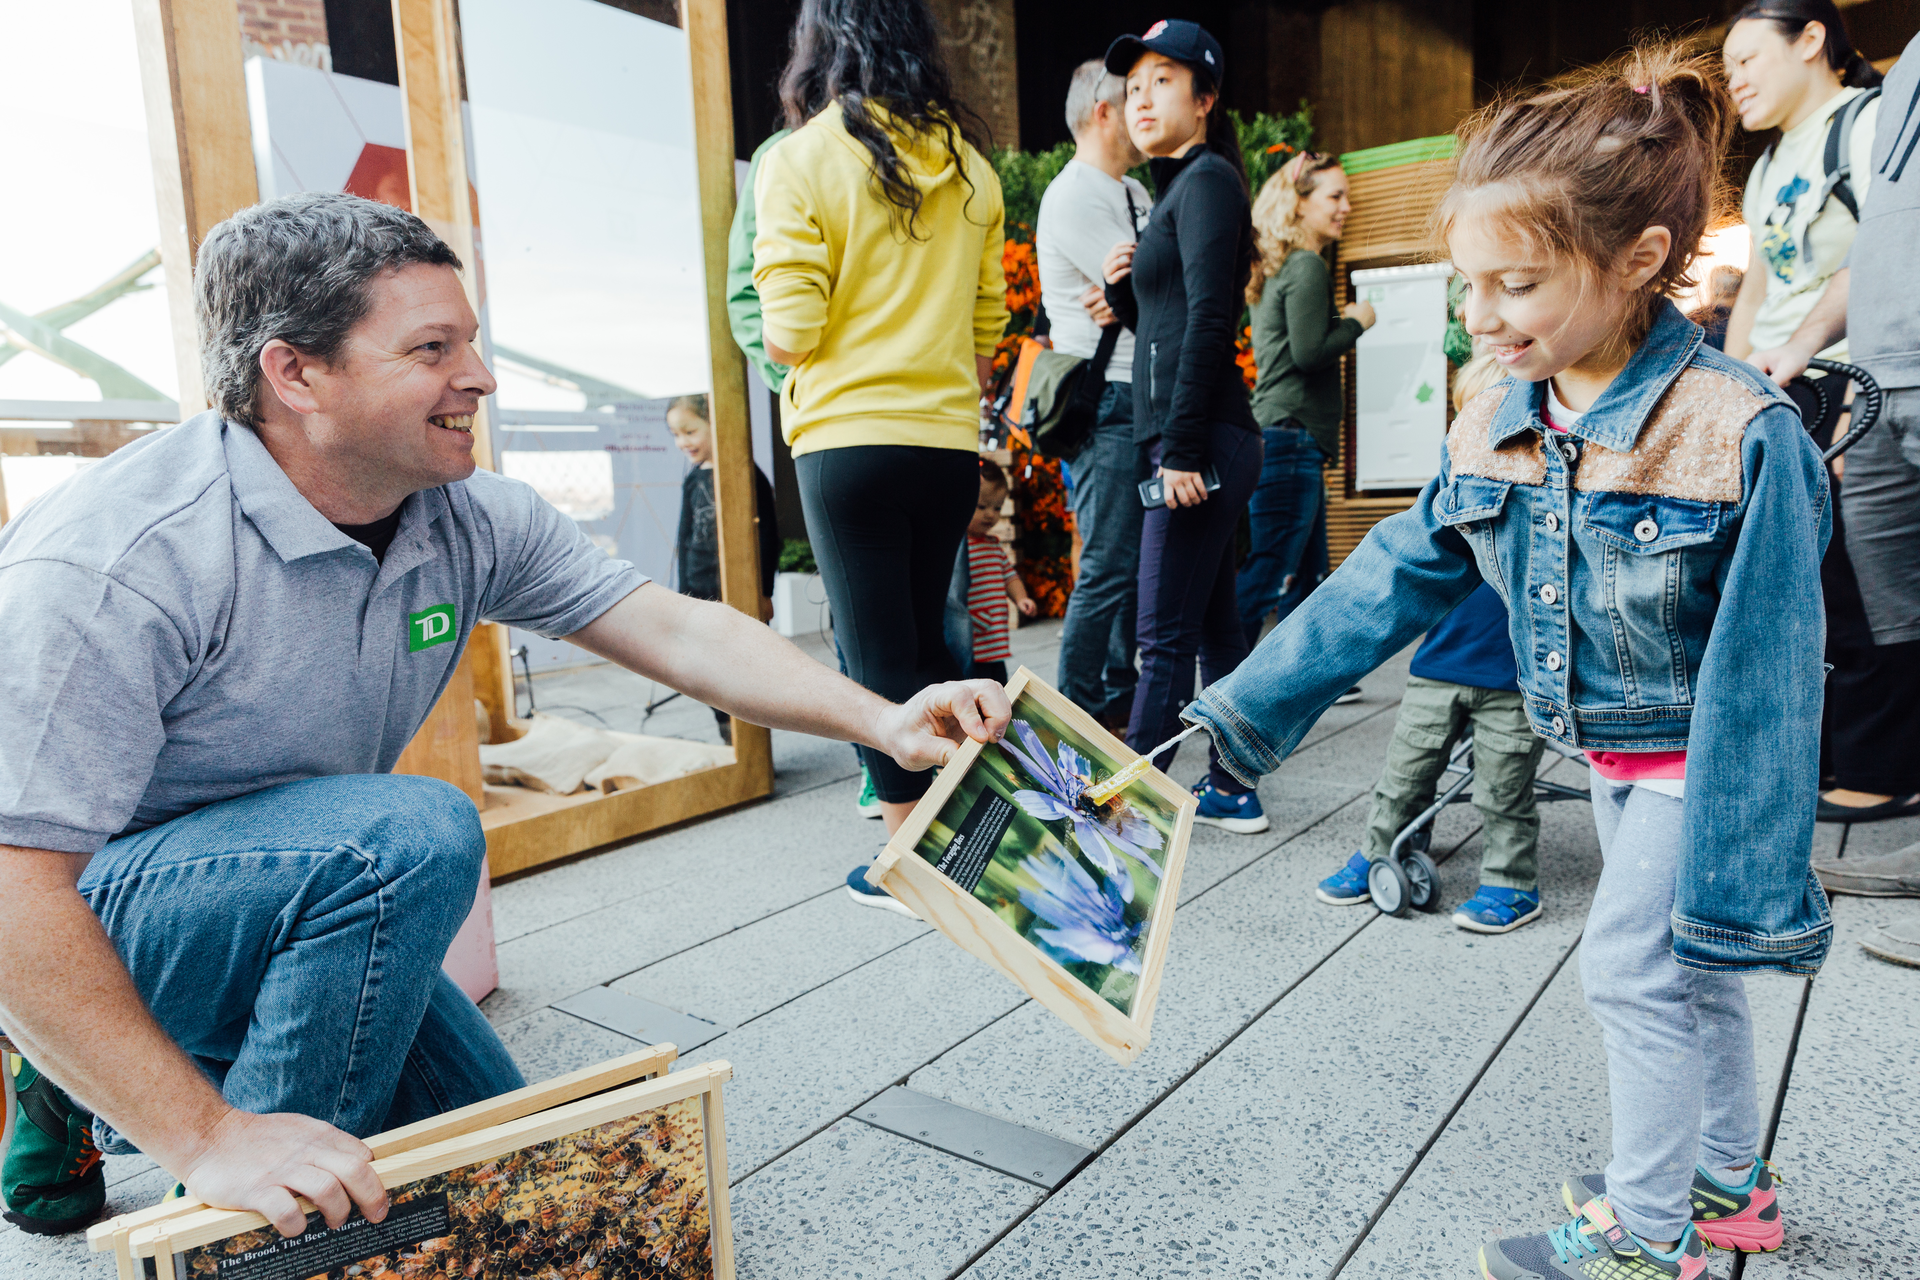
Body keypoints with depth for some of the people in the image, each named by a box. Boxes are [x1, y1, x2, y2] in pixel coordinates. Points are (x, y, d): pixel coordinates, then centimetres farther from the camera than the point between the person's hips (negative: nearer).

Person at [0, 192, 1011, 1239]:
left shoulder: (471, 522, -9)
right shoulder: (116, 561, -30)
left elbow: (676, 630, -12)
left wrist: (883, 721, -25)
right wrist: (206, 1139, -33)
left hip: (302, 900, 7)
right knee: (410, 834, -35)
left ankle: (101, 1110, 26)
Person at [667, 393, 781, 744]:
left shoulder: (745, 474, -8)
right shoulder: (692, 481, 10)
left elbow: (767, 536, -8)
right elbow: (685, 540, 15)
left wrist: (764, 591, -10)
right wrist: (685, 594, 11)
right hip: (703, 595, 6)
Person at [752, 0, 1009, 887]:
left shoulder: (800, 161, -5)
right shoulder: (968, 166, 9)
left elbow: (788, 335, -10)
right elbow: (988, 328, 12)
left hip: (848, 440, -5)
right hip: (948, 439, 5)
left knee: (878, 655, 2)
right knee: (925, 640, 17)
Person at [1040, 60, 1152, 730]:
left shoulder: (1135, 193, 21)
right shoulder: (1074, 197, -8)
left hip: (1144, 402, 9)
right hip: (1106, 403, -9)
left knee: (1138, 559, 12)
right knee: (1109, 565, -9)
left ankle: (1120, 697, 22)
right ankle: (1076, 714, 0)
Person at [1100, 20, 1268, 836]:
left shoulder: (1207, 178, -6)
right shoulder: (1178, 189, 23)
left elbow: (1208, 319, -17)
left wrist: (1181, 448, -21)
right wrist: (1122, 287, 6)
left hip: (1202, 440, -10)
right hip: (1198, 444, 10)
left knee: (1165, 636, -6)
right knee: (1212, 626, 12)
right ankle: (1232, 791, 20)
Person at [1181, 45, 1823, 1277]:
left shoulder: (1740, 435, -27)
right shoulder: (1496, 426, -9)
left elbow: (1762, 678, -26)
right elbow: (1392, 581, -7)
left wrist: (1739, 884, -23)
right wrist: (1232, 719, -11)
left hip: (1703, 751, -6)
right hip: (1613, 749, 7)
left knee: (1638, 964, 0)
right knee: (1685, 965, 20)